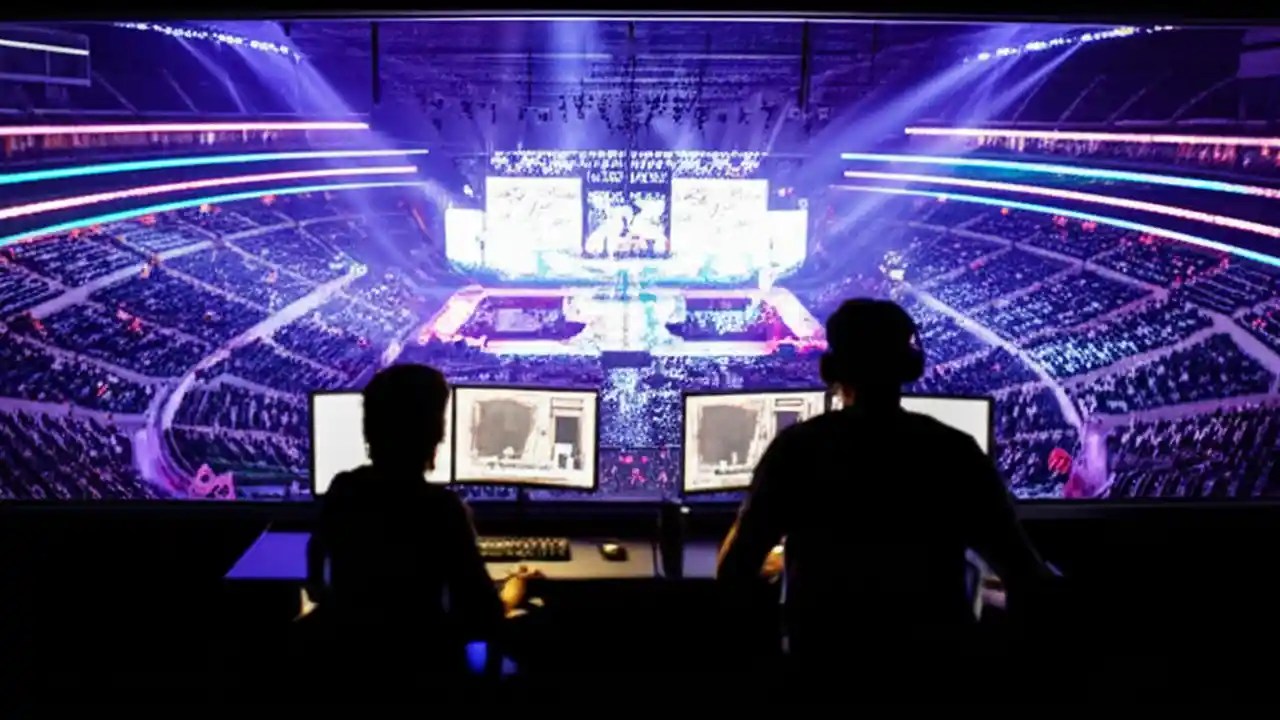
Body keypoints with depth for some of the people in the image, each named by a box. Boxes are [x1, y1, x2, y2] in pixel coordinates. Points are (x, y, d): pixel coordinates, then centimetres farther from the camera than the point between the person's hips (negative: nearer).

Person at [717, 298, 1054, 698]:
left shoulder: (797, 448, -6)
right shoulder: (955, 452, -5)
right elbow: (1025, 573, -1)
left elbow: (732, 571, 0)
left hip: (823, 671, -1)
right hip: (934, 668, 1)